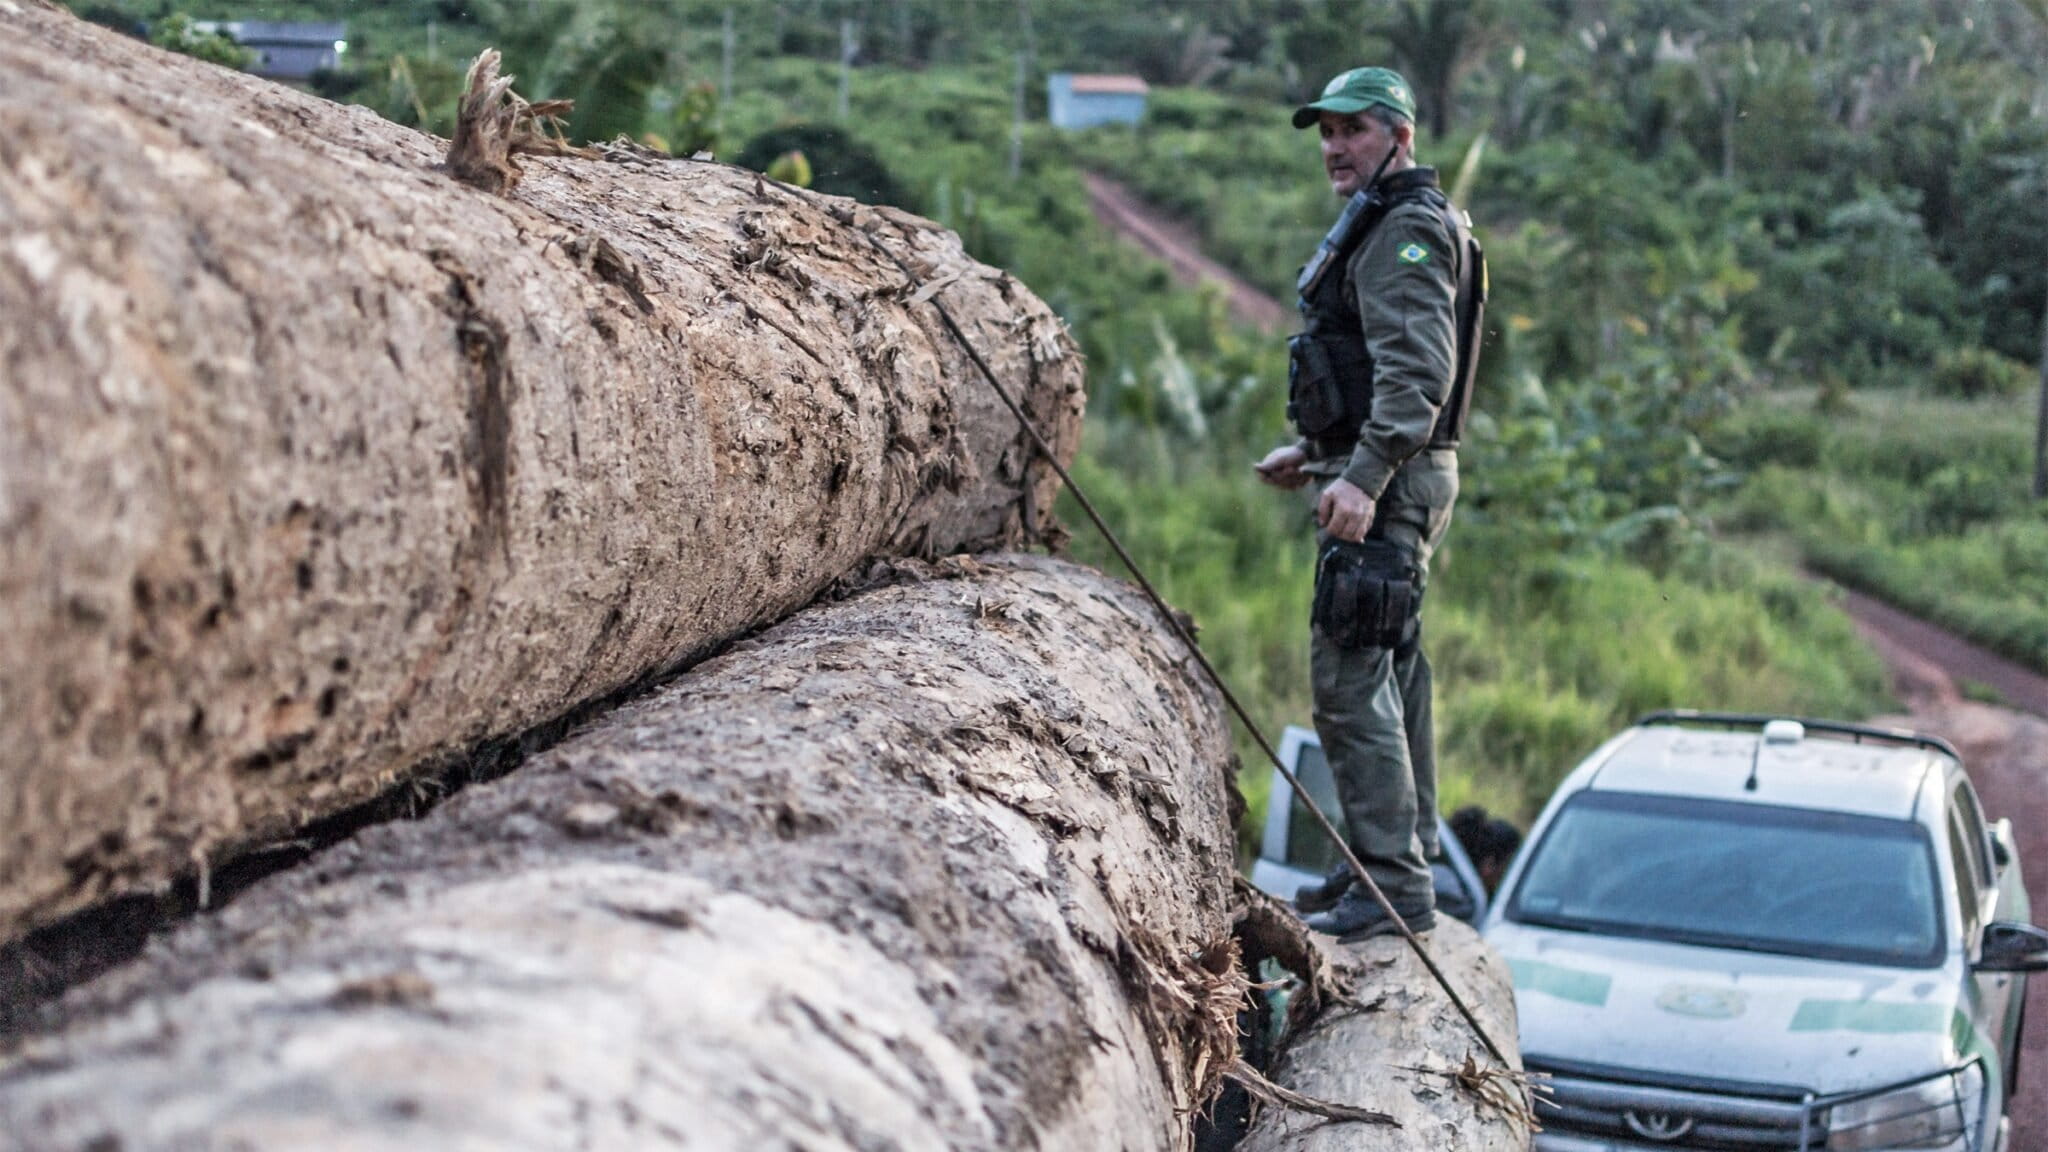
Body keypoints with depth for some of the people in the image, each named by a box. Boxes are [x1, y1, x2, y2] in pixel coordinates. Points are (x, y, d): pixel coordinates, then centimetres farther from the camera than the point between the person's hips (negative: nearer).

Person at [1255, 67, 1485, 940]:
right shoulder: (1378, 225, 21)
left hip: (1389, 481, -11)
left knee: (1349, 675, -14)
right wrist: (1314, 451, 24)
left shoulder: (1408, 229, -13)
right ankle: (1402, 853, 27)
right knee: (1386, 670, 17)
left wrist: (1364, 476, -33)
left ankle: (1392, 885, -13)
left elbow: (1417, 369, -25)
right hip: (1380, 475, 11)